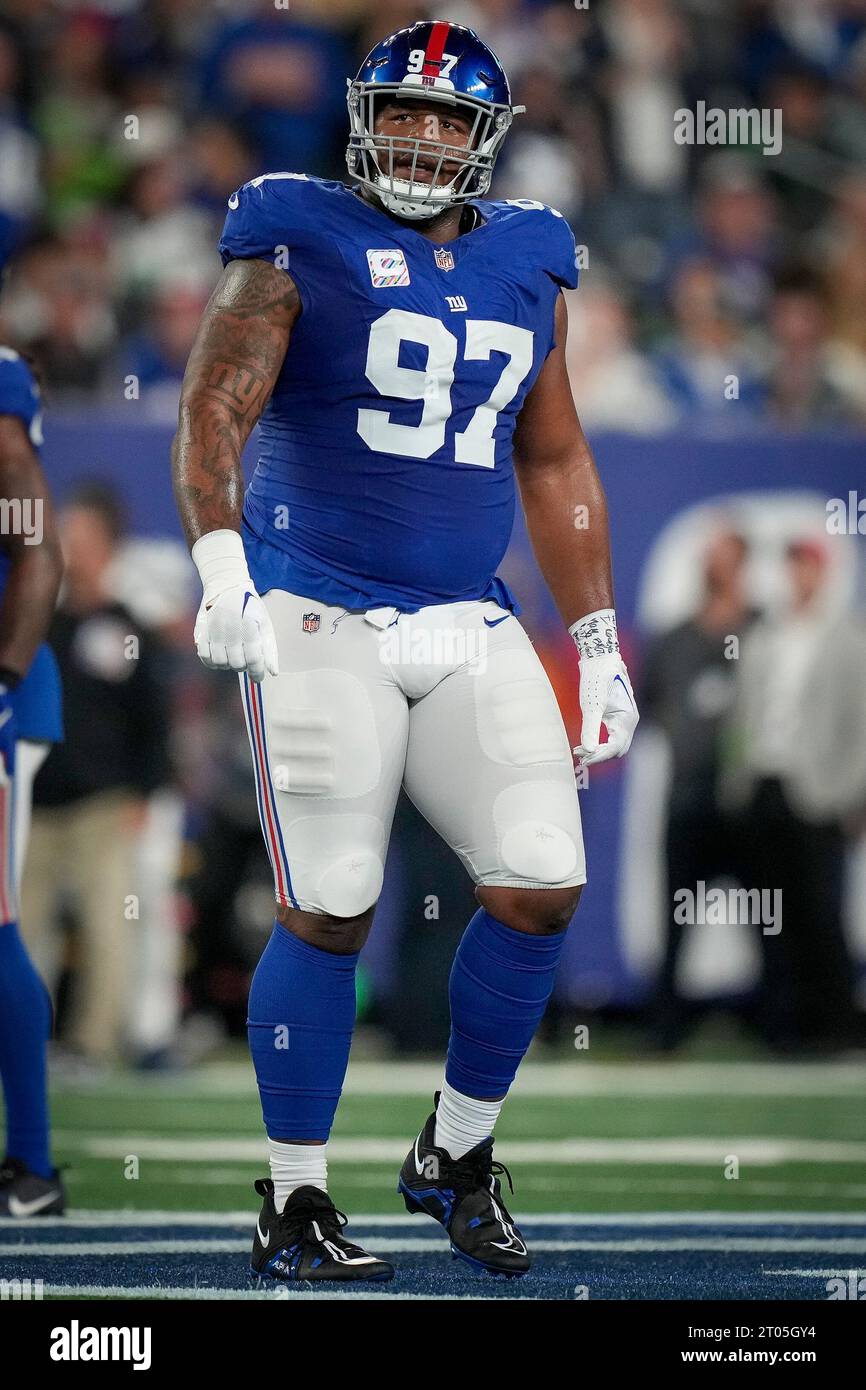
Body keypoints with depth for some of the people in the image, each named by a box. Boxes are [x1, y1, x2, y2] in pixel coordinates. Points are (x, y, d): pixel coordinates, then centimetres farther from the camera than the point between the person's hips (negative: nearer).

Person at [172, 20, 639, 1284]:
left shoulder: (526, 263, 13)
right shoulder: (301, 241, -3)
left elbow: (554, 464, 20)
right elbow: (215, 409, -13)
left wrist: (598, 644, 18)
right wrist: (221, 560, -29)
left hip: (469, 627, 5)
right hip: (322, 620, -5)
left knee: (542, 887, -5)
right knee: (328, 913, -6)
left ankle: (457, 1156, 15)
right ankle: (294, 1207, 6)